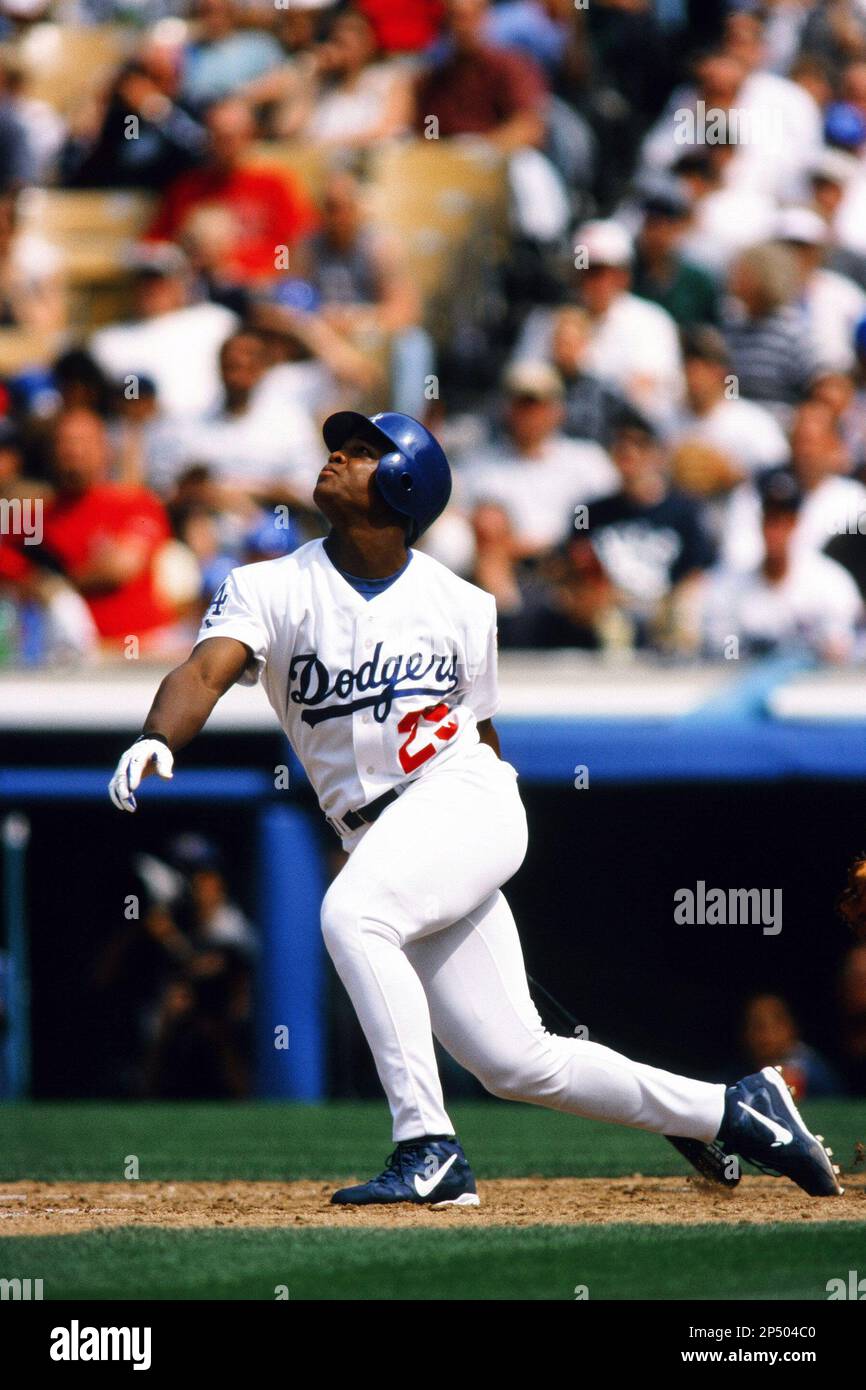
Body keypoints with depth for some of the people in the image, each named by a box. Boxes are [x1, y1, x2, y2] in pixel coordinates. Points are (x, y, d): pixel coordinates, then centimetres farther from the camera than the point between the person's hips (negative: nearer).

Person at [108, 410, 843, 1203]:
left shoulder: (462, 606, 4)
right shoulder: (272, 590, 1)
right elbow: (205, 674, -16)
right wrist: (158, 741, -37)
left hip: (464, 796, -3)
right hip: (375, 834, 3)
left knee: (351, 912, -33)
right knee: (515, 1062, 0)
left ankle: (428, 1149, -33)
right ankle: (735, 1112, 16)